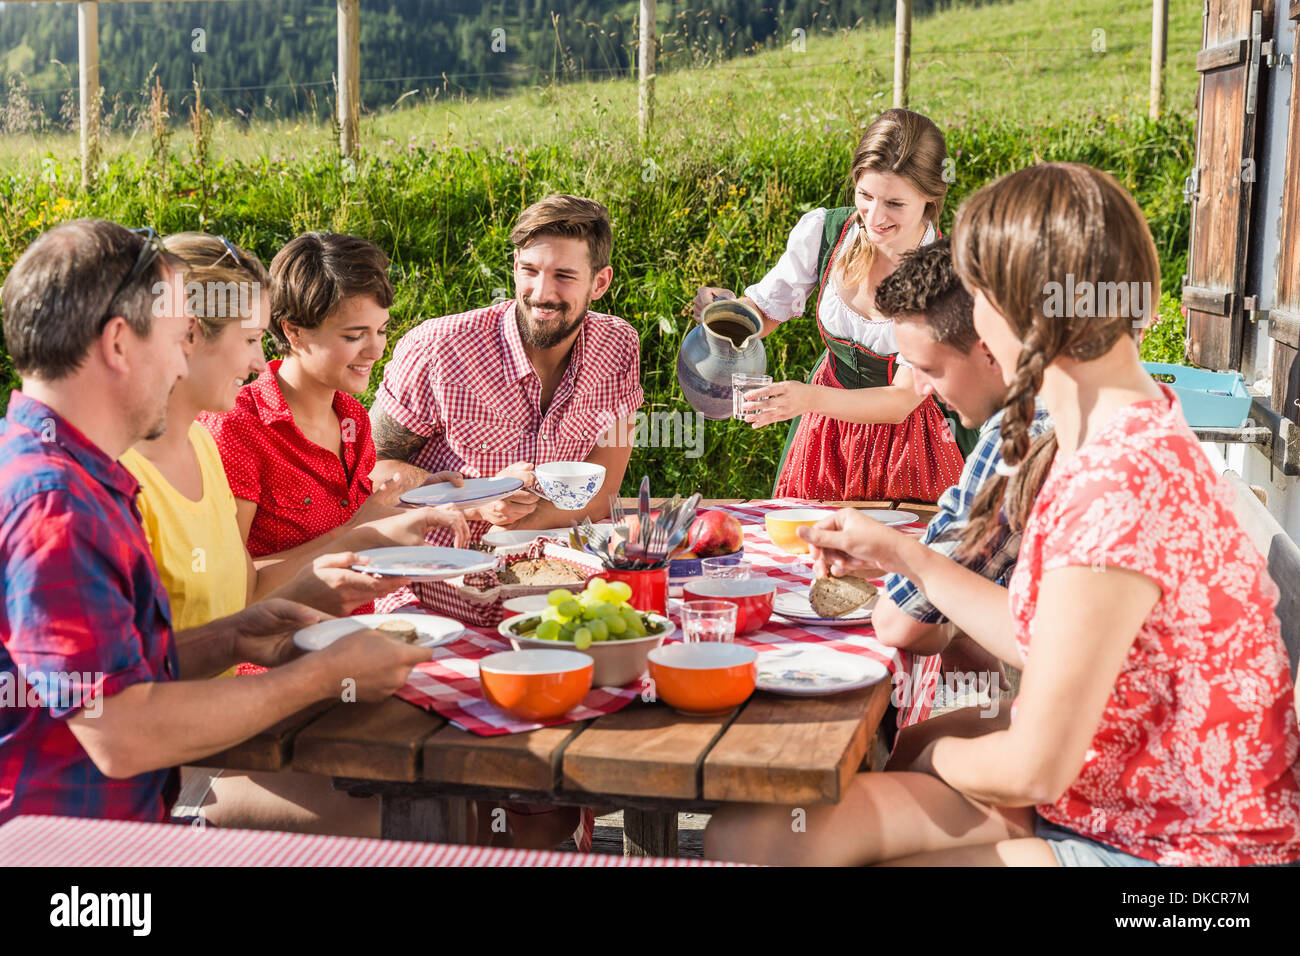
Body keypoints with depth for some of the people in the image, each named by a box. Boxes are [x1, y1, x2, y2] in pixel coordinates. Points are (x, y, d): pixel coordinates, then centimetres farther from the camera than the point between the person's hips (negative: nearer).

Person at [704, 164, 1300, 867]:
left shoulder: (1117, 484, -28)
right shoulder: (1125, 432, 5)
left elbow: (1035, 769, -22)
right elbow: (1045, 640, 10)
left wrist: (942, 754, -1)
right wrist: (902, 556, 18)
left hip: (1163, 848, -9)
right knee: (742, 836, -2)